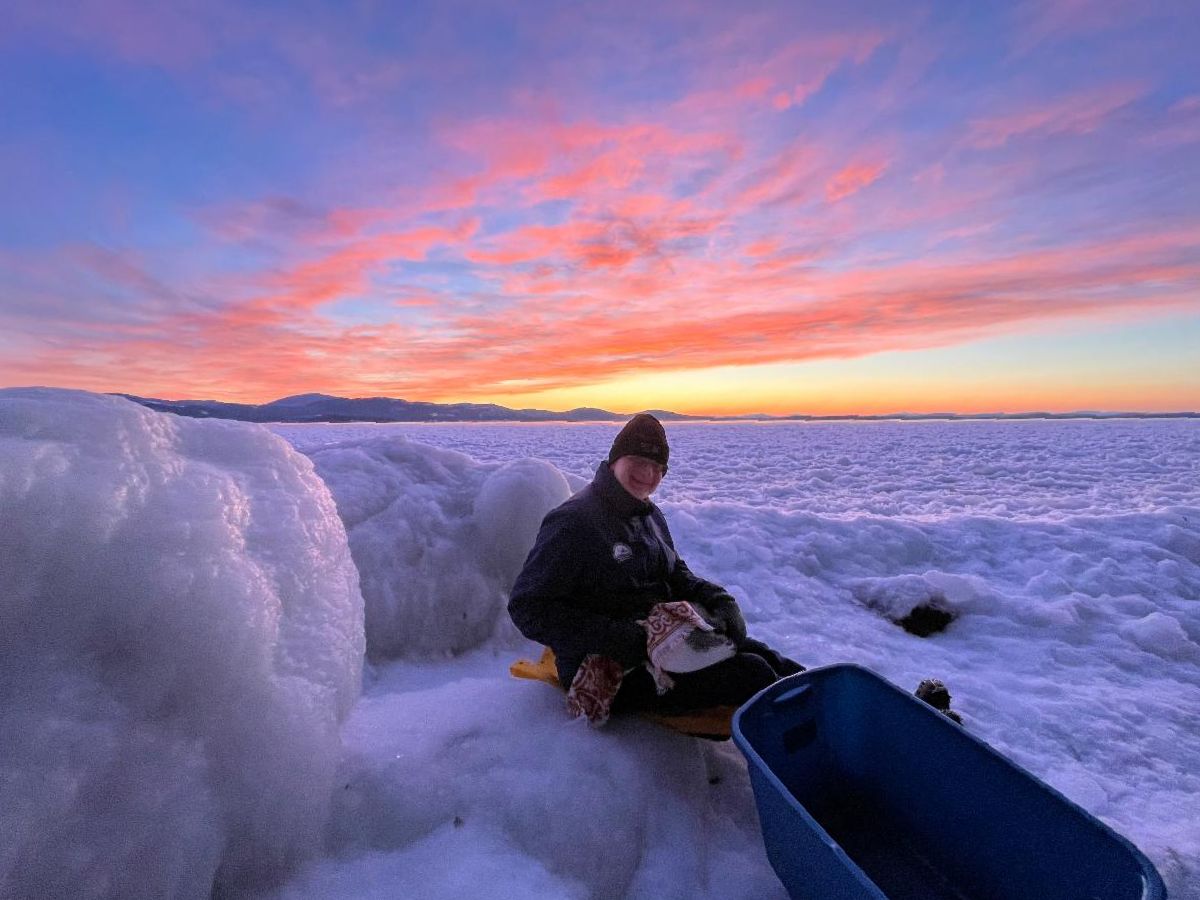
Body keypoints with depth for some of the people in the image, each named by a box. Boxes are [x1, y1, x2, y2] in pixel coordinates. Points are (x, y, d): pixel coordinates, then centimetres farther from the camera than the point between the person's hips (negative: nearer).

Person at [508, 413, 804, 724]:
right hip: (611, 673, -8)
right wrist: (619, 639, -24)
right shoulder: (573, 523, -16)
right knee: (751, 676, -17)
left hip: (667, 638, 8)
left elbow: (676, 573, 19)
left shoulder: (650, 515, 11)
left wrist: (717, 598, -3)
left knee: (761, 657, -4)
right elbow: (527, 608, -18)